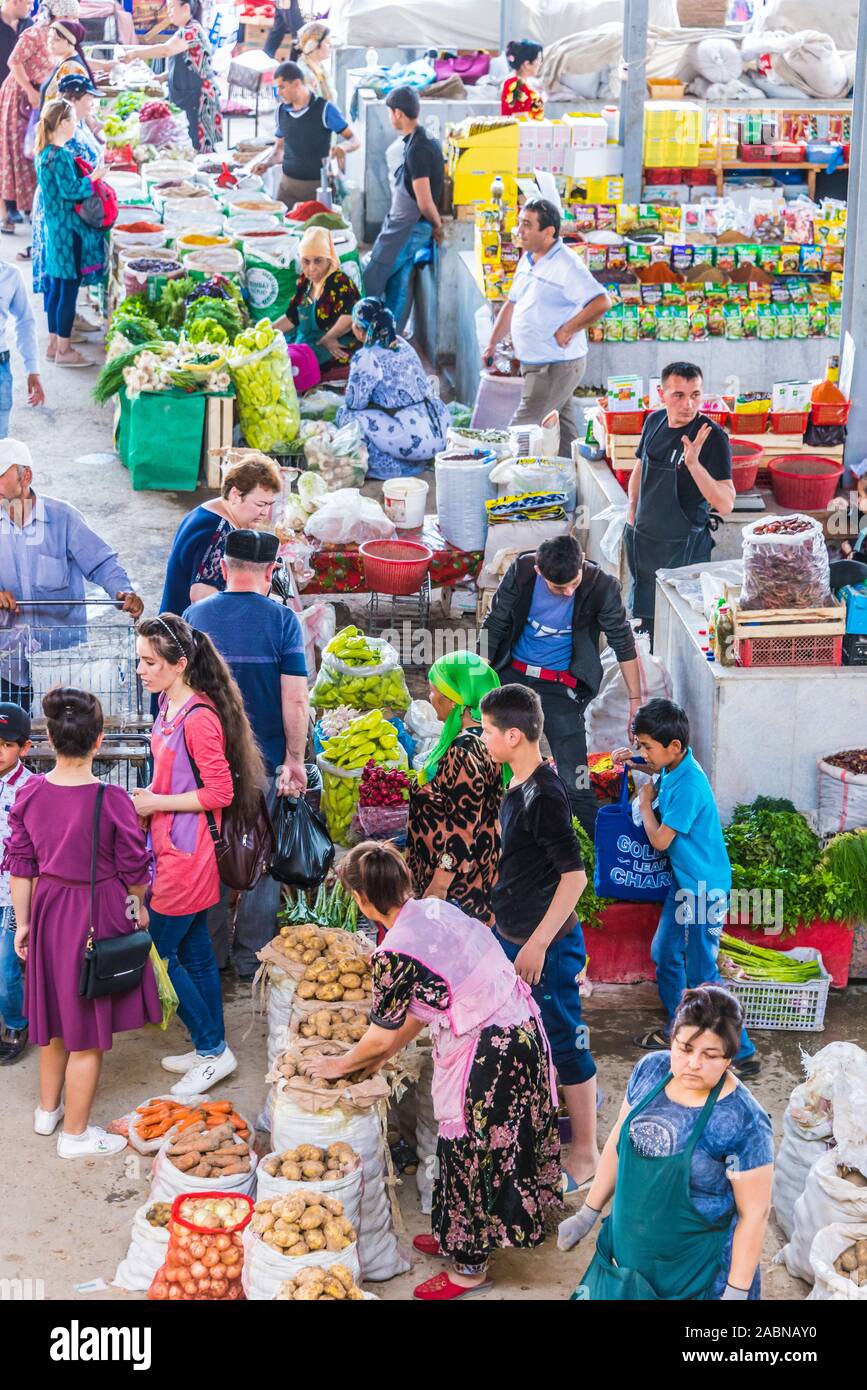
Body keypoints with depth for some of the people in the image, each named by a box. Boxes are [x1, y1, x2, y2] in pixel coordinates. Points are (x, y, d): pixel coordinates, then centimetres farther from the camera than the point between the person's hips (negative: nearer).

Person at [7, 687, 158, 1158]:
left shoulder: (29, 794, -8)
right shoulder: (112, 801, -21)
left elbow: (20, 866, 0)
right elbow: (134, 870, -10)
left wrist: (23, 923, 10)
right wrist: (140, 907, 10)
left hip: (48, 908, 5)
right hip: (99, 914, -5)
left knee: (56, 1015, 24)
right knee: (88, 1030, 7)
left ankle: (48, 1109, 40)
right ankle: (75, 1133, 18)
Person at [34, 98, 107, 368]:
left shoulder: (44, 153, 9)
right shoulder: (61, 155, -20)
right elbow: (70, 191, -22)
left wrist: (86, 175, 12)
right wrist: (93, 177, -12)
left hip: (53, 227, 10)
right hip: (68, 230, -10)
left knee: (55, 287, 15)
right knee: (69, 288, -3)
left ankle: (54, 343, 23)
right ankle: (64, 350, 1)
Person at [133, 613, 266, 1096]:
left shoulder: (198, 718, -21)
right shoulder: (169, 705, 7)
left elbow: (220, 792, -20)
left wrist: (157, 803, -17)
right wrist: (146, 798, 3)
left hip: (185, 855, -9)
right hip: (173, 848, 9)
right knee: (194, 952, 16)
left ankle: (214, 1052, 9)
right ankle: (212, 1049, 27)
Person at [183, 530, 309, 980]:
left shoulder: (195, 616, -1)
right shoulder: (281, 620, -10)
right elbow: (295, 701, -13)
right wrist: (295, 759, -4)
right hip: (265, 758, -2)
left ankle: (210, 954, 23)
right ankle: (252, 957, 15)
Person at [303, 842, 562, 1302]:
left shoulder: (394, 954, -20)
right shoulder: (435, 909, 4)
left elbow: (381, 1038, -7)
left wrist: (340, 1065, 11)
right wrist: (383, 1054, 19)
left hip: (486, 1052, -8)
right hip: (518, 1026, 8)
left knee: (471, 1154, 10)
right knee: (474, 1148, 24)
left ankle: (469, 1268, 26)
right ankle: (457, 1236, 41)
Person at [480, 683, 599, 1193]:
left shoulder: (544, 796, -23)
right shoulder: (519, 787, 6)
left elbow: (575, 876, -23)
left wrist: (538, 943, -23)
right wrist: (503, 921, 22)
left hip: (547, 945, -9)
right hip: (513, 936, 9)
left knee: (565, 1041, 1)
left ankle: (586, 1154, 13)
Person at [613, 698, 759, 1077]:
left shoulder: (689, 785, -28)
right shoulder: (672, 767, 0)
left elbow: (660, 840, -23)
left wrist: (646, 801, -7)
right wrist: (633, 761, 10)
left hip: (703, 889, -10)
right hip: (684, 882, 10)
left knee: (701, 975, -3)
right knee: (665, 954, 23)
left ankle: (742, 1053, 6)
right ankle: (678, 1029, 40)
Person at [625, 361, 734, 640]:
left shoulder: (712, 437, -21)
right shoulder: (655, 421, -1)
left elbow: (726, 505, -29)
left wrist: (694, 463, -38)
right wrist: (631, 511, 9)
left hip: (683, 547, -6)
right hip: (642, 538, 6)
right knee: (646, 619, 22)